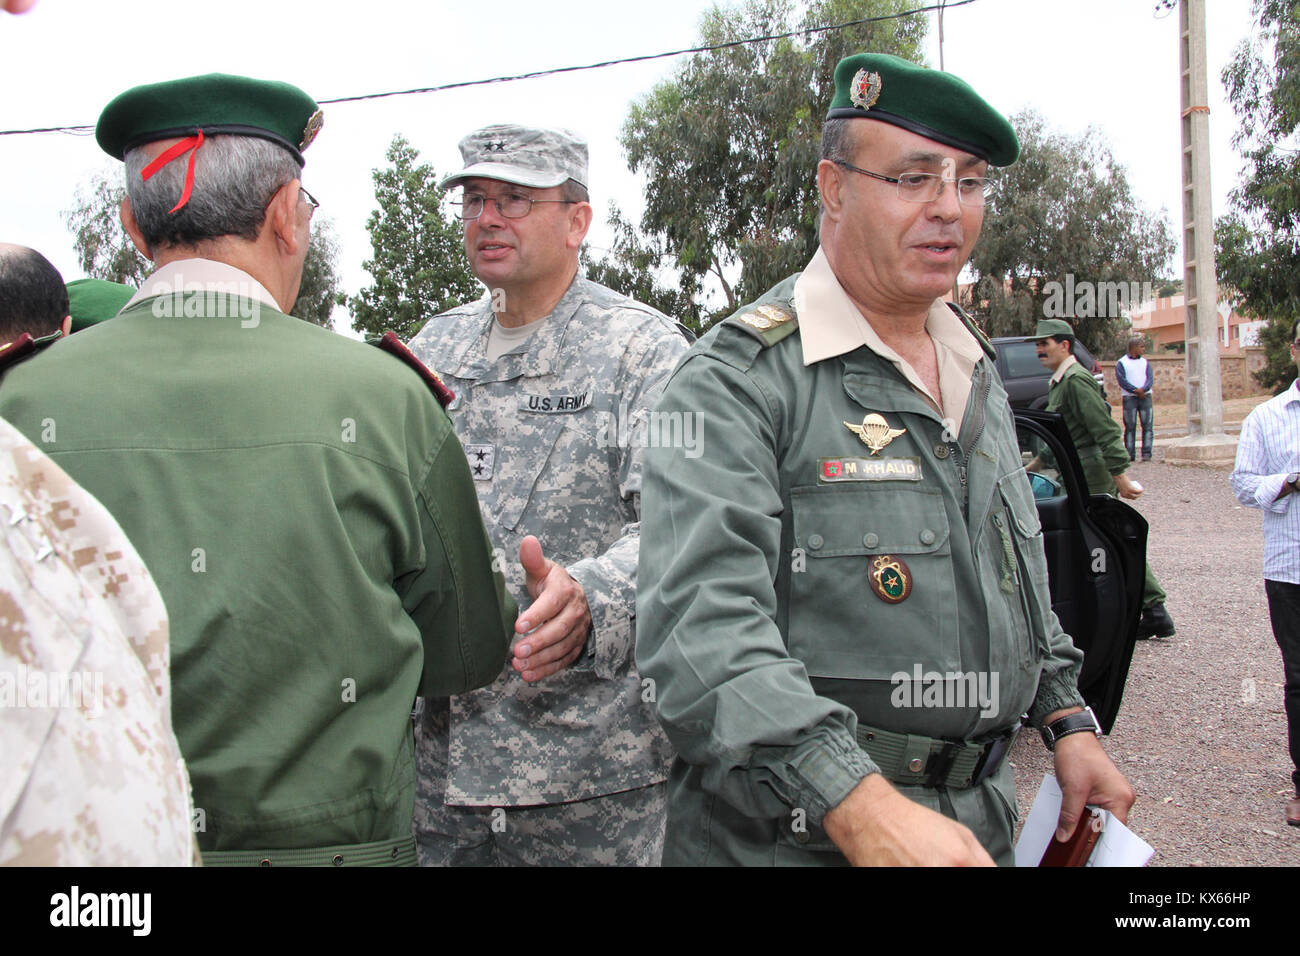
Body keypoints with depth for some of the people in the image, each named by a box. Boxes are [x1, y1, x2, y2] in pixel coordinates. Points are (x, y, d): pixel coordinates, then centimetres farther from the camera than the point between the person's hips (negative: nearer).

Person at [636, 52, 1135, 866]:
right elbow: (702, 622, -28)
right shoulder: (742, 379, -17)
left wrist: (1068, 718, 13)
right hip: (792, 834, -7)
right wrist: (861, 807, -36)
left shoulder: (978, 376, 10)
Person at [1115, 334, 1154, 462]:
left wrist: (1143, 389, -16)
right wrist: (1136, 391, -17)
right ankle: (1130, 454, -2)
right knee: (1130, 426, -4)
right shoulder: (1121, 363, 4)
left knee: (1147, 425, -3)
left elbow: (1150, 378, 4)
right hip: (1129, 398, -3)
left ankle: (1146, 453, -3)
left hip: (1145, 396, 3)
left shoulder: (1145, 362, 17)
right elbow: (1122, 380, -7)